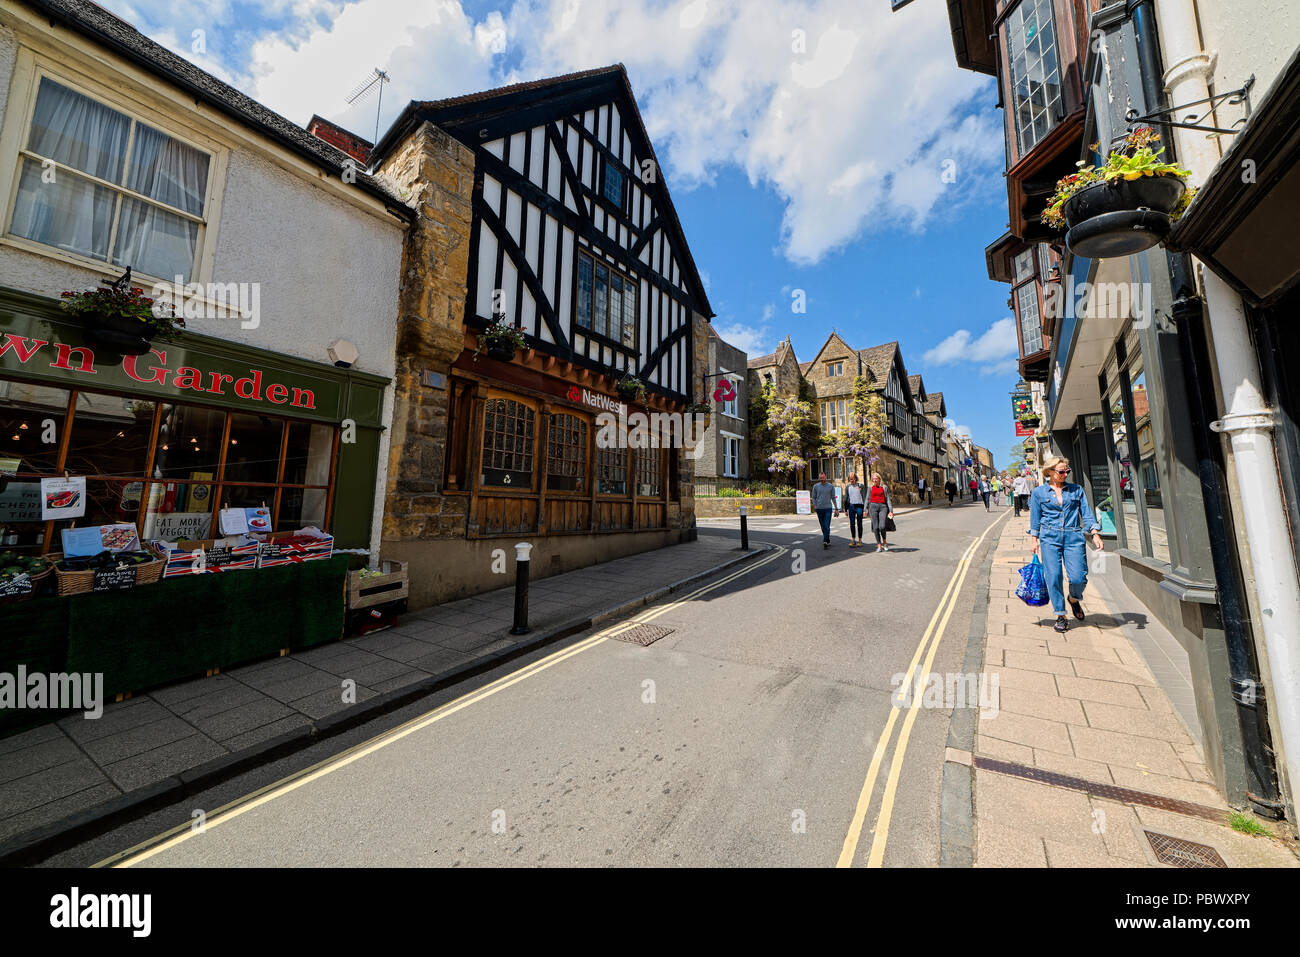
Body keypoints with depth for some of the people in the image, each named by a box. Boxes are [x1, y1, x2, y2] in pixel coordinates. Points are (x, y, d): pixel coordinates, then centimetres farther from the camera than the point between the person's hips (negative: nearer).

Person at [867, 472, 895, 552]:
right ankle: (879, 546, 6)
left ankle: (884, 542, 13)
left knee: (882, 526, -13)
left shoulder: (884, 487, 4)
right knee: (875, 527, -2)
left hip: (883, 506, -2)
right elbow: (867, 499, 14)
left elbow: (888, 499, 5)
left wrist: (891, 510, 1)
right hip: (873, 506, 2)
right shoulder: (871, 487, 9)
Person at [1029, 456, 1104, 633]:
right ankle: (1060, 615, 10)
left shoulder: (1077, 490, 10)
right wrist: (1034, 540, 4)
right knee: (1053, 577, -3)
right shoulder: (1038, 492, 4)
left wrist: (1095, 534, -2)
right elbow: (1035, 519, 8)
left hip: (1074, 538, 2)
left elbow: (1087, 514, 9)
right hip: (1049, 538, -1)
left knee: (1079, 577, -6)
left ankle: (1074, 599, 29)